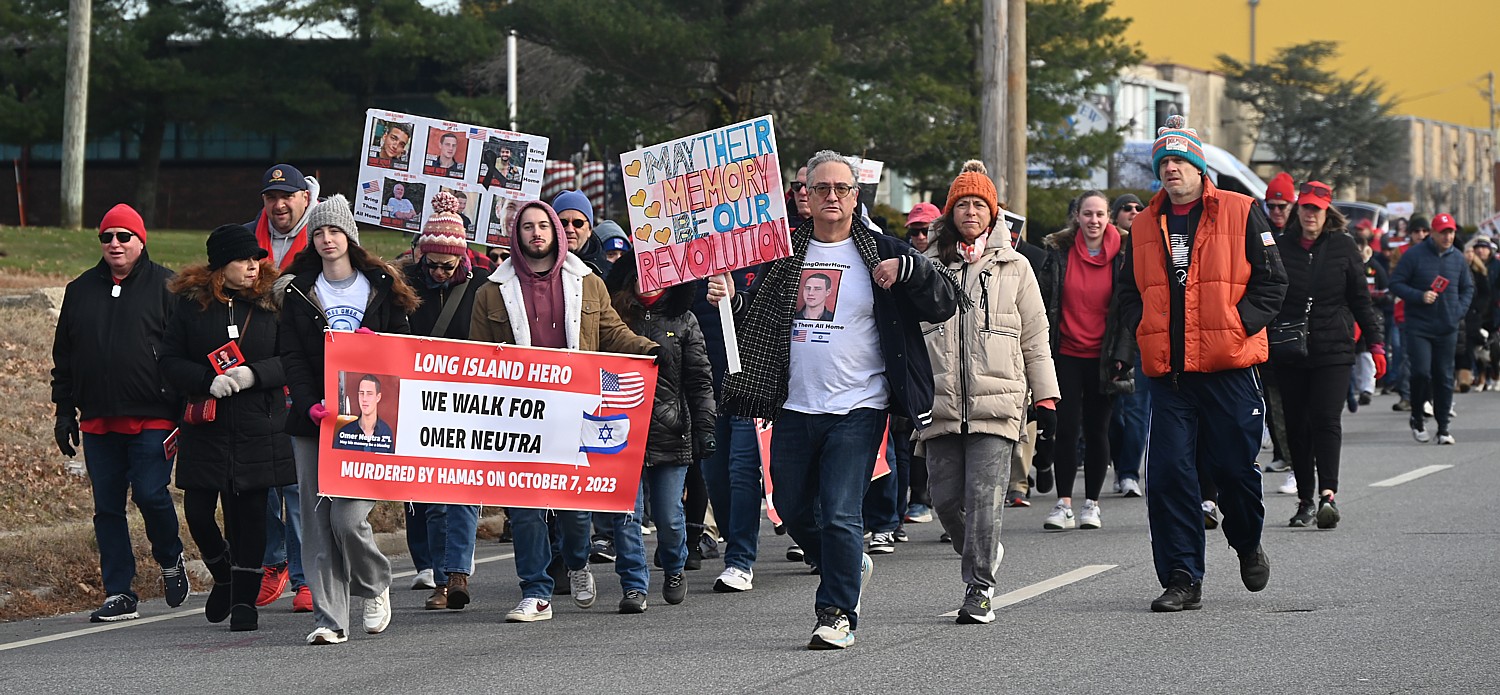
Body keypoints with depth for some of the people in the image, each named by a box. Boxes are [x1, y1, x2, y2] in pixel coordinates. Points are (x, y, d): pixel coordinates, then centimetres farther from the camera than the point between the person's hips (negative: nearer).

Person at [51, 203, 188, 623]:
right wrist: (64, 411, 12)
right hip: (98, 420, 5)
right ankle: (119, 595, 9)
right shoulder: (81, 290, 14)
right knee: (107, 507, 4)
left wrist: (185, 410, -8)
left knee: (150, 494, -13)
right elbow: (63, 357, 18)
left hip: (152, 419, -5)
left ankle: (170, 560, 16)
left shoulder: (166, 286, 1)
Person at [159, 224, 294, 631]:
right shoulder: (191, 302, 3)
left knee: (249, 512, 2)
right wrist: (209, 380, -14)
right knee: (198, 511, -2)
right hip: (206, 426, 1)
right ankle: (224, 576, 25)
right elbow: (169, 360, 2)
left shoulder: (273, 300, 2)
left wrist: (254, 374, -16)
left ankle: (245, 598, 12)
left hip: (259, 428, -1)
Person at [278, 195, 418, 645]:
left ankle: (375, 586, 16)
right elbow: (291, 356, 1)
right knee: (317, 520, -2)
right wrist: (310, 403, -15)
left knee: (348, 516, -12)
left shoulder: (381, 288, 7)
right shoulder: (299, 292, 9)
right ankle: (329, 618, 2)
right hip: (312, 418, 2)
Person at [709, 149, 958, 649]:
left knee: (841, 515, -10)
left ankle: (838, 613, 2)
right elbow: (756, 319, 16)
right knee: (793, 509, 13)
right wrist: (728, 301, -5)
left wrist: (909, 268, -18)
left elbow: (943, 306, -1)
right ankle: (849, 567, 38)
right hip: (795, 407, 4)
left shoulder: (881, 252, 1)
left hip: (856, 408, -4)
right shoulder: (784, 252, 9)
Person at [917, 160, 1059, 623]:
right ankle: (984, 553, 28)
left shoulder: (1013, 267, 9)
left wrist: (1045, 397, 8)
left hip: (996, 402, -2)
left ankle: (979, 589, -3)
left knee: (984, 498, -9)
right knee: (946, 498, 1)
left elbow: (1035, 337, 12)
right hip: (940, 403, 2)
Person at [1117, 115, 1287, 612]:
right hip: (1167, 371, 3)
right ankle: (1181, 579, 1)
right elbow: (1129, 290, 20)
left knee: (1234, 467, 4)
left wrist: (1239, 325, -13)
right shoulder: (1145, 226, 12)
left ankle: (1248, 545, 34)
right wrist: (1144, 329, 2)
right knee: (1168, 474, -4)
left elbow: (1271, 282, -1)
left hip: (1229, 366, -3)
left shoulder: (1241, 213, 0)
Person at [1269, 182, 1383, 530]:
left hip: (1334, 349, -2)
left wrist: (1375, 343, 5)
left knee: (1326, 420, -13)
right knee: (1296, 425, 4)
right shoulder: (1280, 248, 7)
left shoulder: (1343, 247, 5)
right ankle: (1305, 499, 10)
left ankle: (1327, 494, -21)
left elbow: (1360, 300, 9)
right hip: (1289, 353, 2)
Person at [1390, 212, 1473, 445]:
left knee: (1445, 377, 4)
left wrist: (1460, 310, 4)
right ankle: (1417, 418, 10)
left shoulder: (1458, 258, 8)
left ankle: (1443, 428, 10)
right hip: (1419, 327, -4)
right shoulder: (1414, 255, -5)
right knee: (1421, 372, -12)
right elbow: (1395, 284, -4)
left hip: (1448, 329, 4)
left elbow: (1468, 287, 20)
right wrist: (1420, 296, -16)